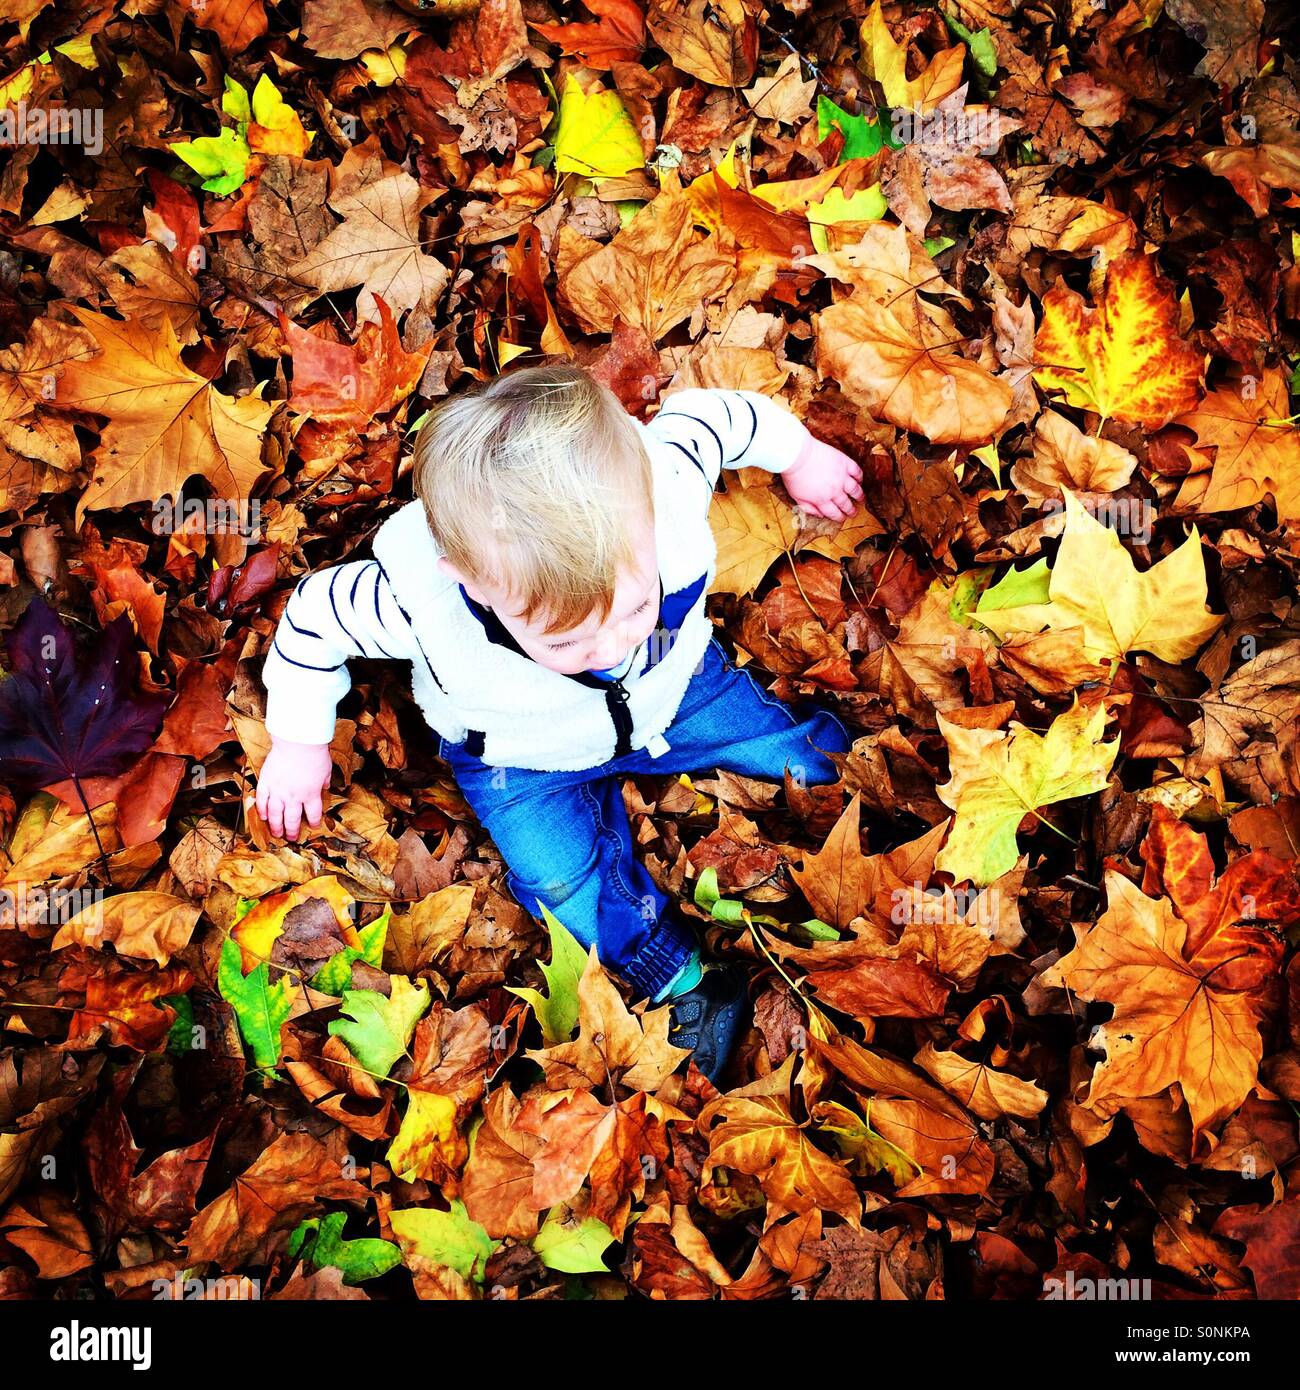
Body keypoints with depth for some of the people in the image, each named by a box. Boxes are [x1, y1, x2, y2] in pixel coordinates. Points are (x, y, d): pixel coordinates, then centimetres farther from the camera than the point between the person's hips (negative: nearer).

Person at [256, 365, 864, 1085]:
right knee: (565, 880, -15)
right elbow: (316, 612, -19)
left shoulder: (664, 479, -39)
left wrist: (799, 453, 4)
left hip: (673, 690, 2)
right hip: (523, 753, -1)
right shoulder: (419, 604, -41)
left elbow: (708, 413, -15)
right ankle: (687, 983, 8)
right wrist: (298, 741, -7)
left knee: (801, 755, 8)